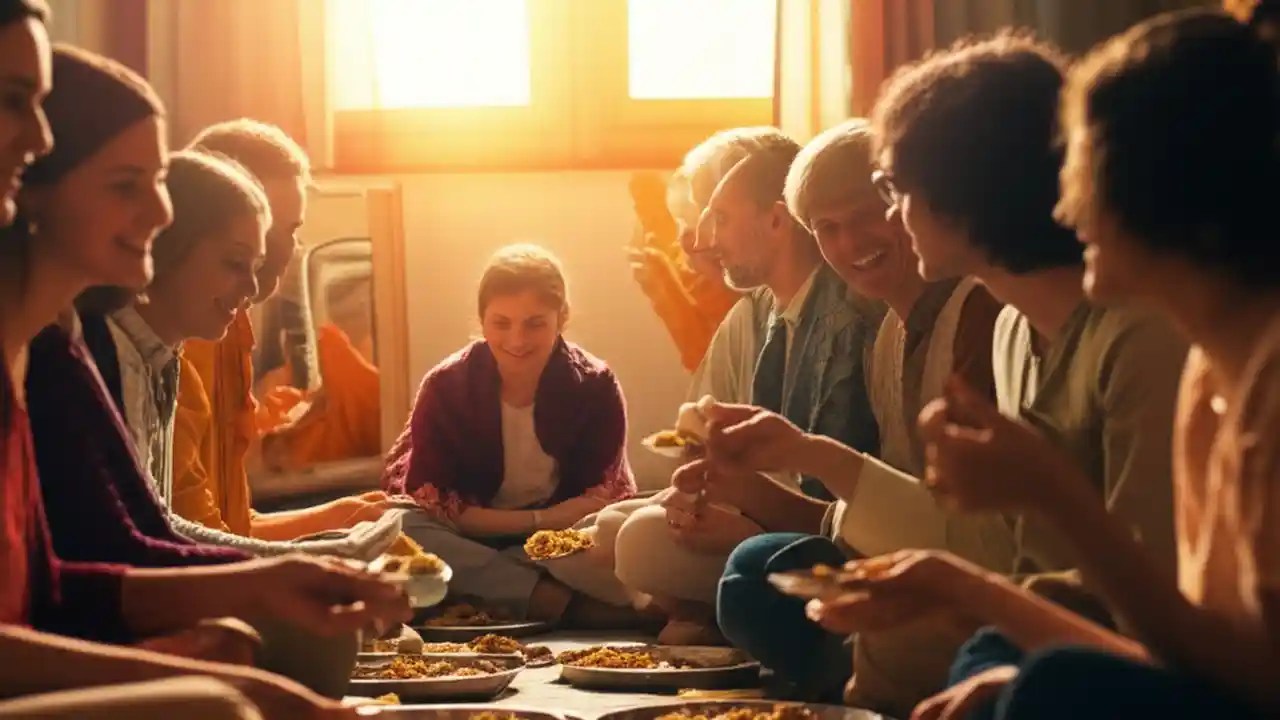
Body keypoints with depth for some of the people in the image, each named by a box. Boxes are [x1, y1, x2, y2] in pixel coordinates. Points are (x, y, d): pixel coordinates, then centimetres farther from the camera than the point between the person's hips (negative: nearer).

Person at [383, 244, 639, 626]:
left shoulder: (595, 387, -9)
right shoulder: (446, 387, -10)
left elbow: (603, 499, -11)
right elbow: (431, 502, -14)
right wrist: (540, 519, -23)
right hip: (469, 538, 0)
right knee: (397, 530, -33)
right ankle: (567, 604, -36)